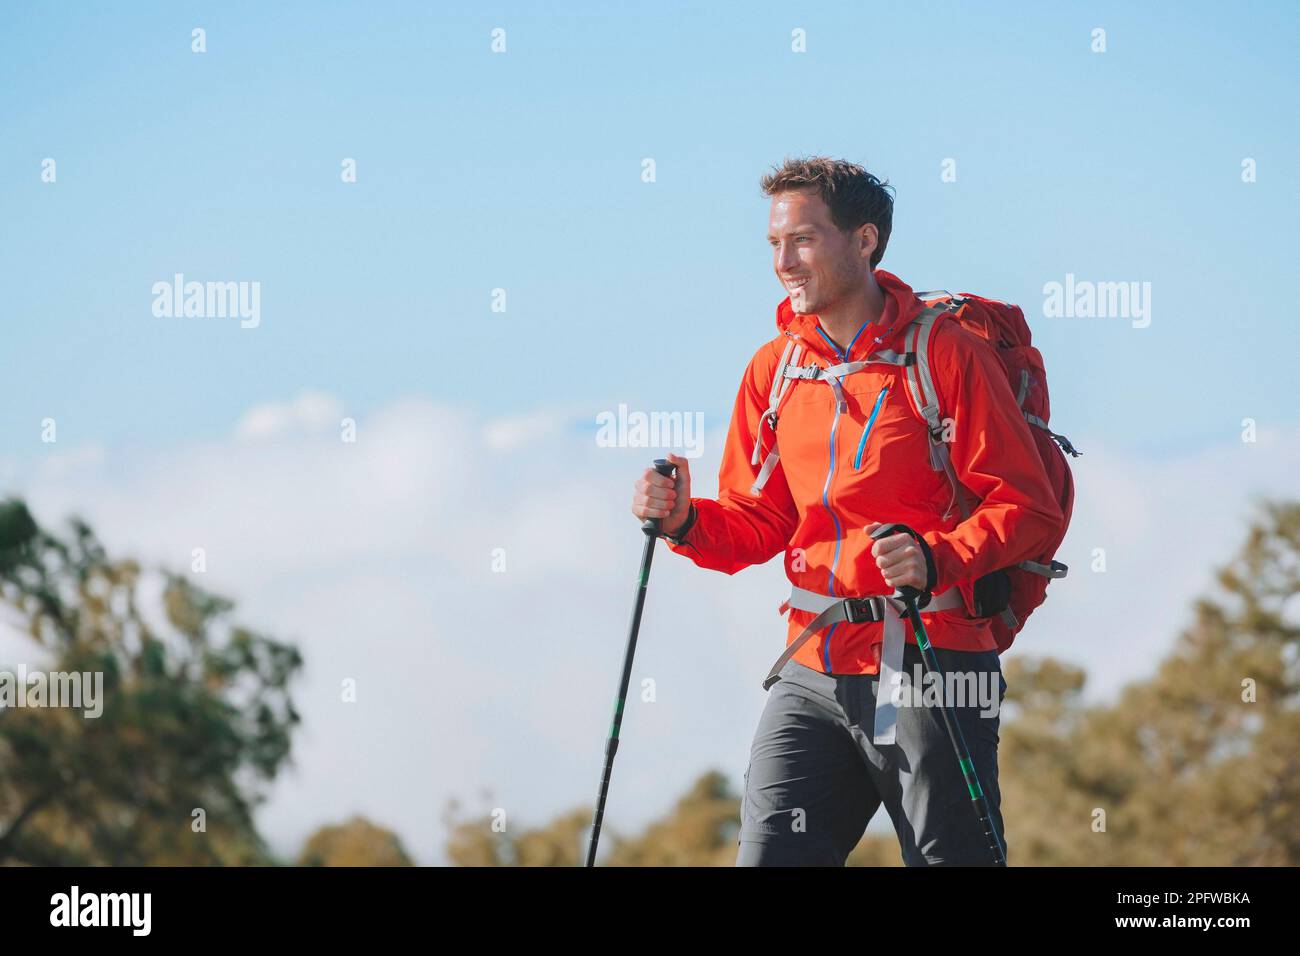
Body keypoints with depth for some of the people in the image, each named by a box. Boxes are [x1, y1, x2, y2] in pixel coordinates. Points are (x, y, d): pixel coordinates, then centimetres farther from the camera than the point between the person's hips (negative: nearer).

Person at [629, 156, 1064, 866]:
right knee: (768, 855, -4)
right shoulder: (774, 368, 11)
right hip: (812, 679, 5)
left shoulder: (944, 352, -6)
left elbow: (1030, 509, -8)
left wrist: (936, 559, -24)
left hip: (928, 673, -5)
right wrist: (684, 520, -4)